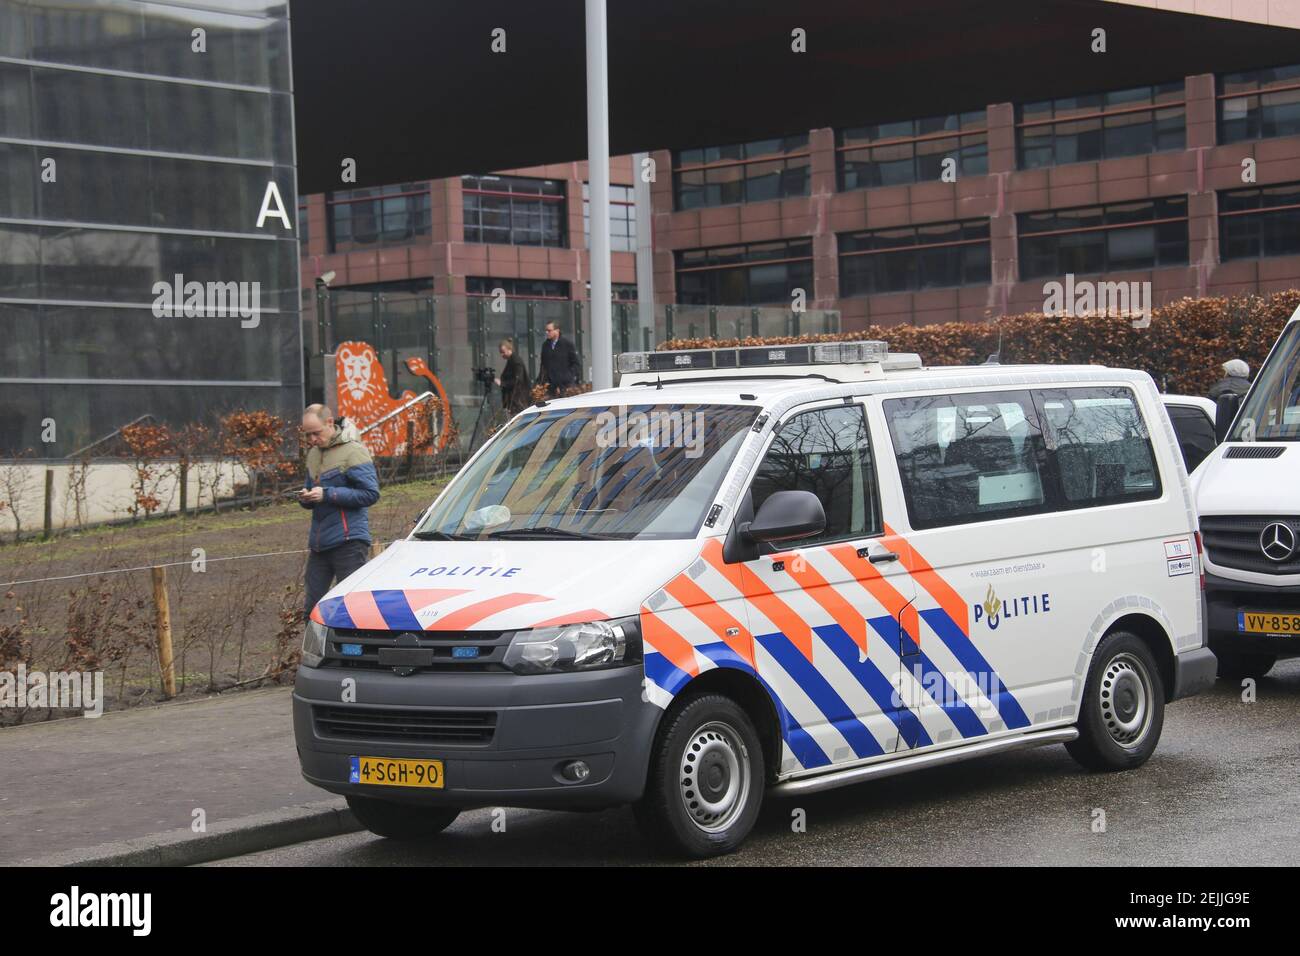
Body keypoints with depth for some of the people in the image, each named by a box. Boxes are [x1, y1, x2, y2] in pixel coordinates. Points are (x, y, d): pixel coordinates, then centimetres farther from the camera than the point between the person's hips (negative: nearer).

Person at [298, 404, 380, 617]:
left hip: (348, 542, -8)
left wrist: (327, 494, -19)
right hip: (318, 543, 8)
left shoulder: (353, 451, -9)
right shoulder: (314, 454, 17)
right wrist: (306, 497, -1)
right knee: (313, 607, 9)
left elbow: (371, 493, -15)